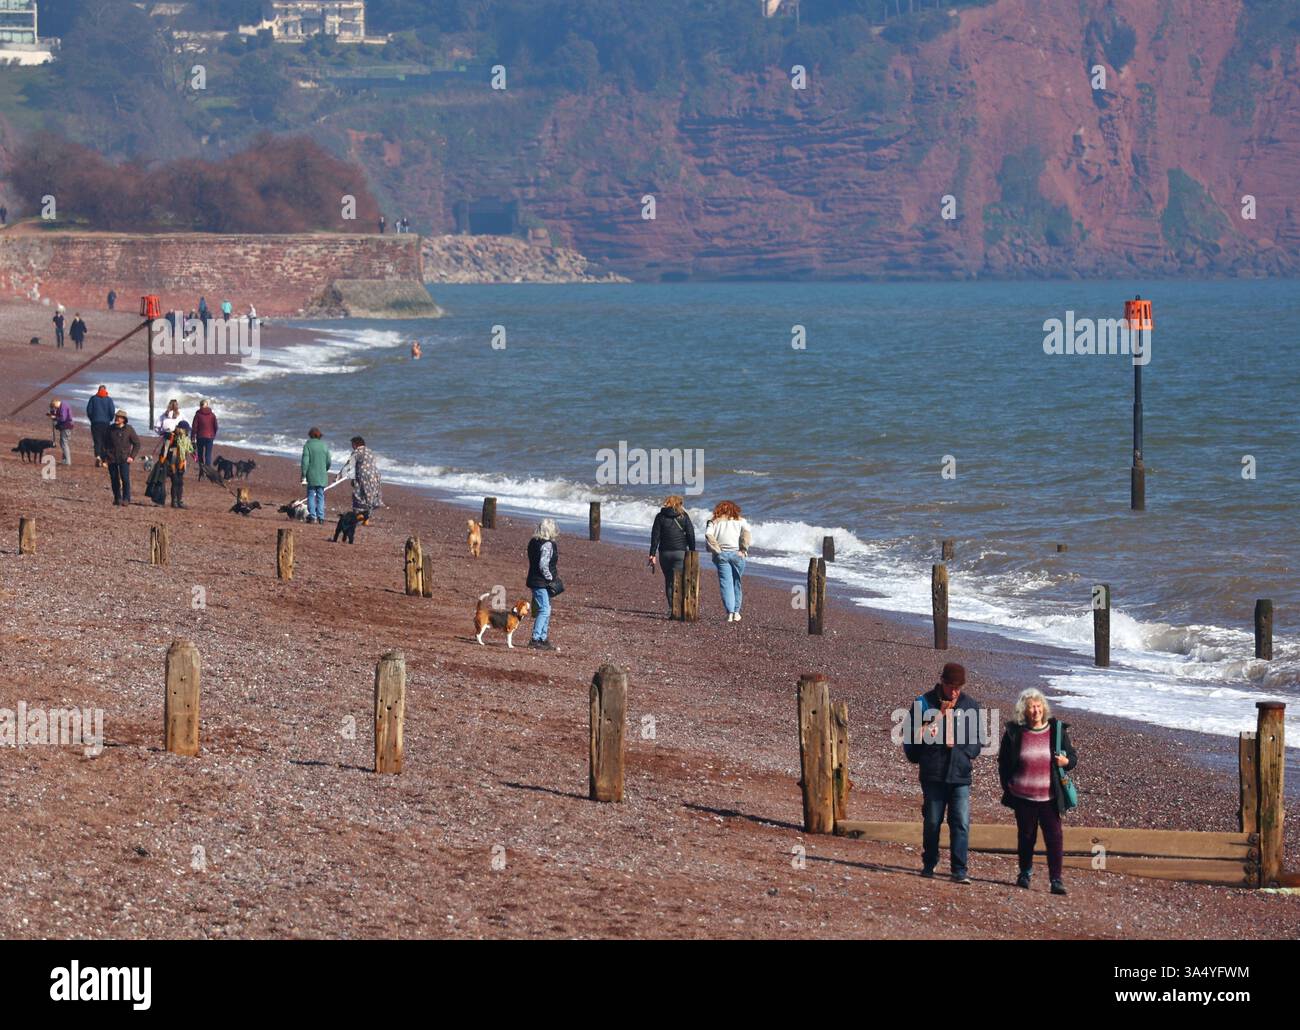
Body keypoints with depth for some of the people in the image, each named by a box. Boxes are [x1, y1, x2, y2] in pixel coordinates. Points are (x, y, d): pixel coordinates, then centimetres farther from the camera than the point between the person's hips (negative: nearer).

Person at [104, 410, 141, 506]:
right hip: (112, 459, 3)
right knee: (114, 479, 5)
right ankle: (117, 498, 17)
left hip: (124, 459, -3)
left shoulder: (129, 429, -1)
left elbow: (137, 443, 6)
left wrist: (132, 456, -4)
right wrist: (105, 457, 8)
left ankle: (126, 498, -3)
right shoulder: (110, 429, 6)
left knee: (125, 479, -10)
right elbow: (105, 443, 15)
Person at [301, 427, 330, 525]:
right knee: (320, 496, 7)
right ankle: (321, 518, 3)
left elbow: (305, 461, -10)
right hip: (322, 476, 3)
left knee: (311, 495, 4)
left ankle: (312, 516, -4)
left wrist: (303, 475, -6)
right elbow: (328, 462, 10)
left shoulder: (308, 445, -5)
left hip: (312, 475, -3)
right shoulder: (324, 445, 6)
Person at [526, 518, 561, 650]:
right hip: (542, 583, -10)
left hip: (535, 581, 10)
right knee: (544, 610, -7)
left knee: (545, 610, 16)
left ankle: (543, 639, 21)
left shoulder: (534, 542, 11)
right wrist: (550, 578, -12)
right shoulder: (547, 545, -18)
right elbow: (543, 565, -25)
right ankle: (535, 639, -8)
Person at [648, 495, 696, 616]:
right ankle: (674, 608, -17)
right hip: (680, 552, -2)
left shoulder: (660, 517, 5)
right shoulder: (684, 516, 2)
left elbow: (655, 536, 1)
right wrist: (692, 553, 6)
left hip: (664, 553, 2)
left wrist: (652, 555, 2)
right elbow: (691, 536, 0)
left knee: (668, 581, 13)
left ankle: (671, 607, 14)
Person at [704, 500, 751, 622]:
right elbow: (746, 532, -7)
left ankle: (730, 613, -12)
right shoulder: (740, 520, 11)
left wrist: (717, 550, -3)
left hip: (721, 555, 0)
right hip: (736, 553, 0)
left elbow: (708, 535, -7)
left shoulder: (714, 522, 11)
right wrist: (743, 550, -5)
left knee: (726, 584, -1)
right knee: (736, 583, 13)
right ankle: (736, 612, 14)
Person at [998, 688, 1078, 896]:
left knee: (1054, 836, -8)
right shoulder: (1014, 733, 1)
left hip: (1049, 797, 0)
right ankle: (1025, 873, 32)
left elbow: (1073, 757, 10)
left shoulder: (1057, 730, 2)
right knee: (1026, 836, 12)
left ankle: (1057, 880, -7)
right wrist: (1007, 786, 2)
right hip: (1023, 796, 1)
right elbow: (1003, 762, 9)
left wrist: (1065, 761, -12)